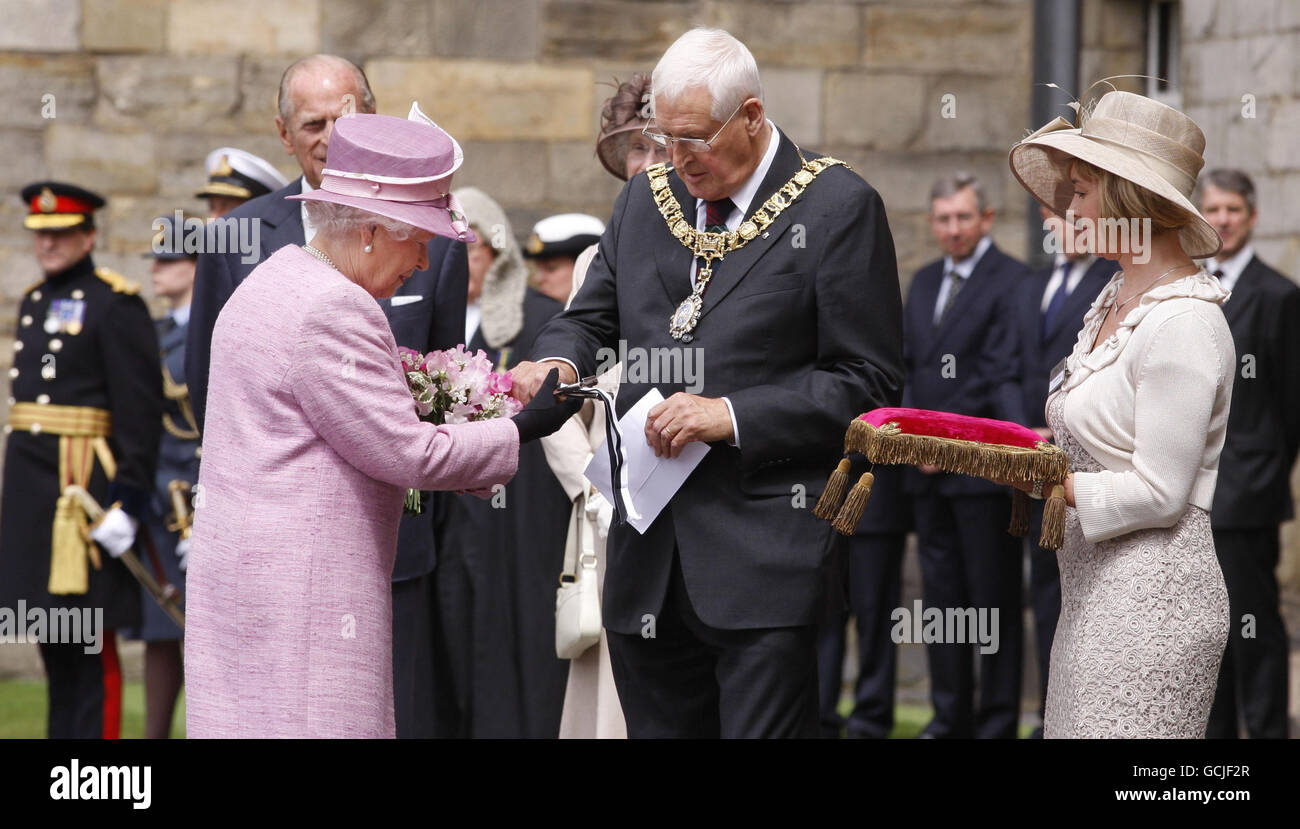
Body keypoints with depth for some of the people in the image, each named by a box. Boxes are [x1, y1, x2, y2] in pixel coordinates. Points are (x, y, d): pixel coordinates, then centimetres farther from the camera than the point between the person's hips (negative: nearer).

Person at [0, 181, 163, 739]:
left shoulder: (115, 306, -8)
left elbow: (141, 410, -14)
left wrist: (128, 503, -20)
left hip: (85, 482, -8)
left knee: (91, 642, -6)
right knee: (54, 646, 11)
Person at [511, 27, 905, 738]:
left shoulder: (838, 210, -4)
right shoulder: (645, 199, 14)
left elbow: (867, 384, -6)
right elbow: (590, 318, 21)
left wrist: (734, 415, -16)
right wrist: (558, 362, -3)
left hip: (764, 552, -6)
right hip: (649, 559, 6)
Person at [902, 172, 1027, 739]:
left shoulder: (1012, 282, -7)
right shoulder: (924, 283, 16)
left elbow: (1006, 374, -14)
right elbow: (910, 368, 15)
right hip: (927, 472, 7)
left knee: (993, 597, -1)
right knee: (940, 594, 12)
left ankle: (997, 721, 4)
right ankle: (950, 718, 19)